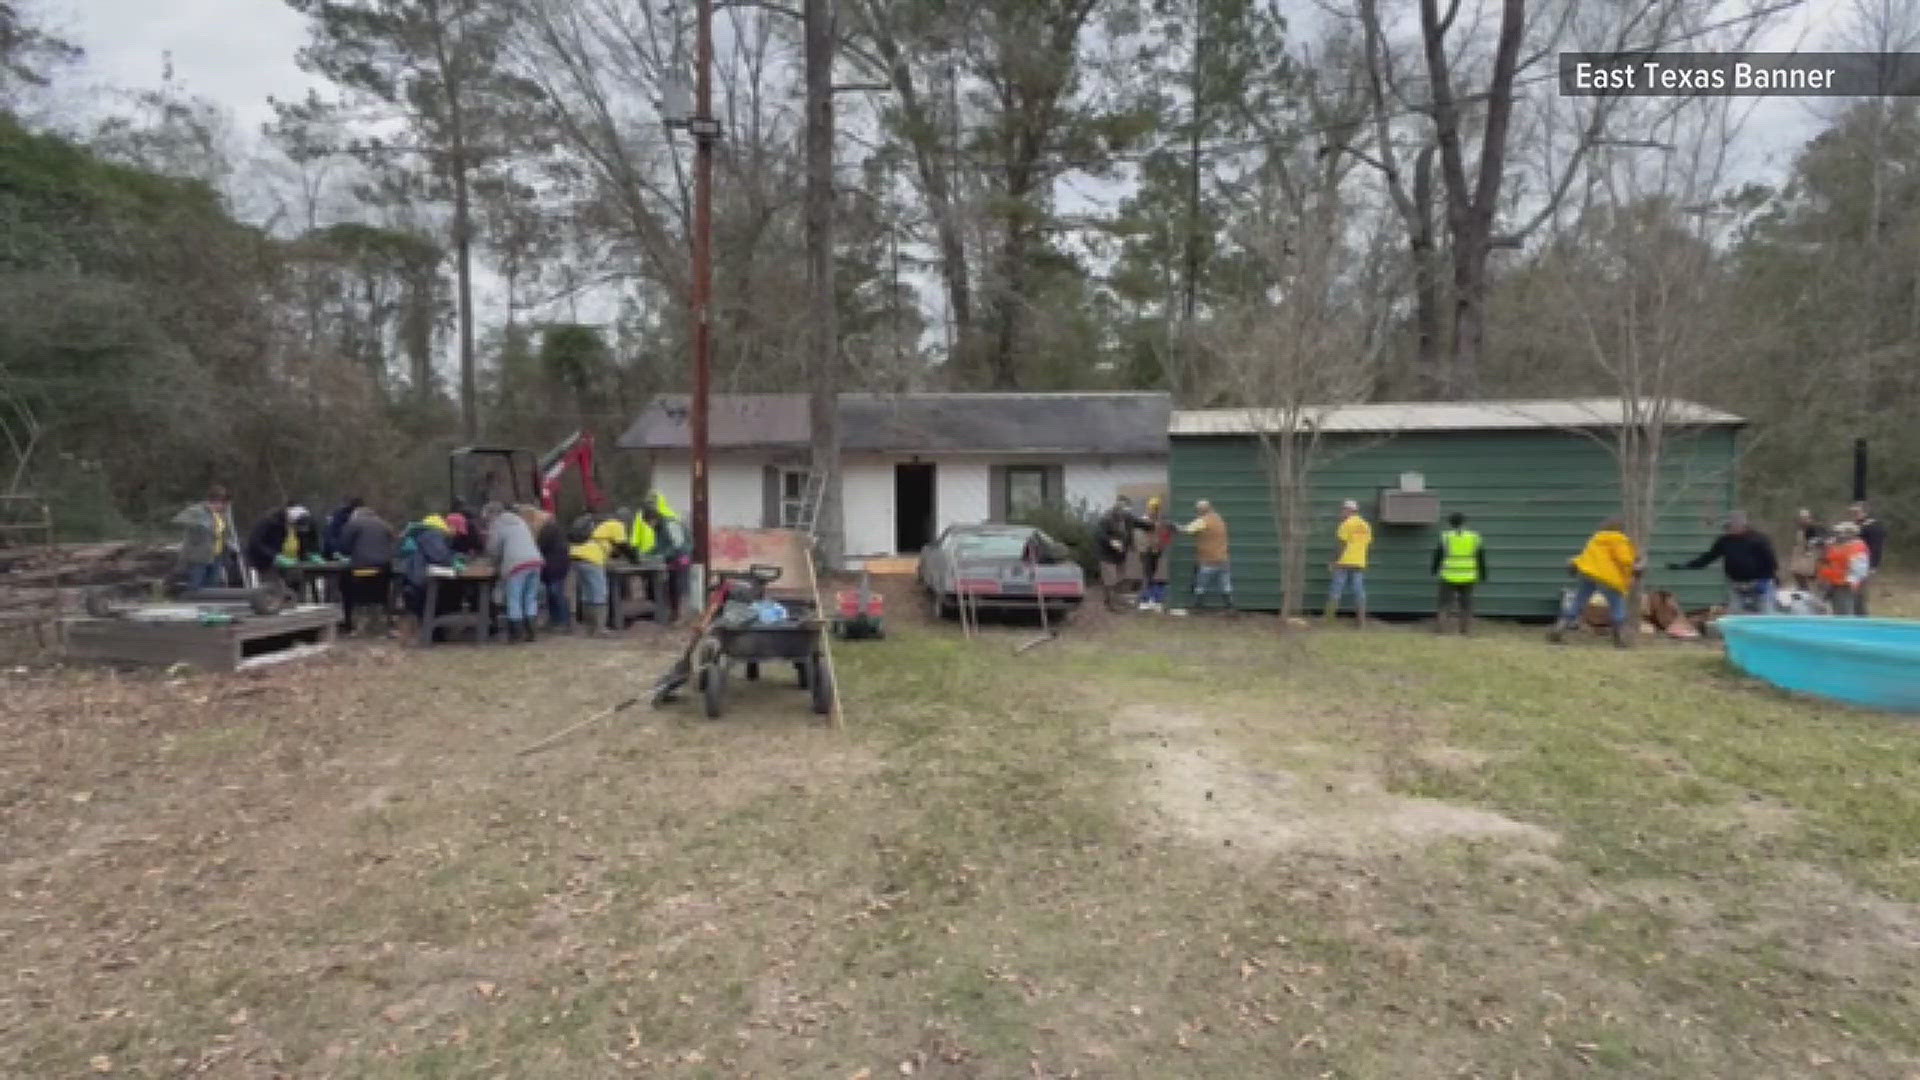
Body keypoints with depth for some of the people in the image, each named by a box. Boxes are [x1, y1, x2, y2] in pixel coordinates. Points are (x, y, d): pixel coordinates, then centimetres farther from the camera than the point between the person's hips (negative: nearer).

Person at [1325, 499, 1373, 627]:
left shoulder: (1346, 524, -8)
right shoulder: (1366, 525, 12)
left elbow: (1343, 544, -12)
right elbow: (1368, 543, 13)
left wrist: (1335, 561, -9)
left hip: (1344, 563, -6)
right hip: (1360, 563, 6)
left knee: (1336, 590, -2)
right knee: (1359, 591, 5)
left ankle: (1329, 618, -4)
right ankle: (1361, 620, 2)